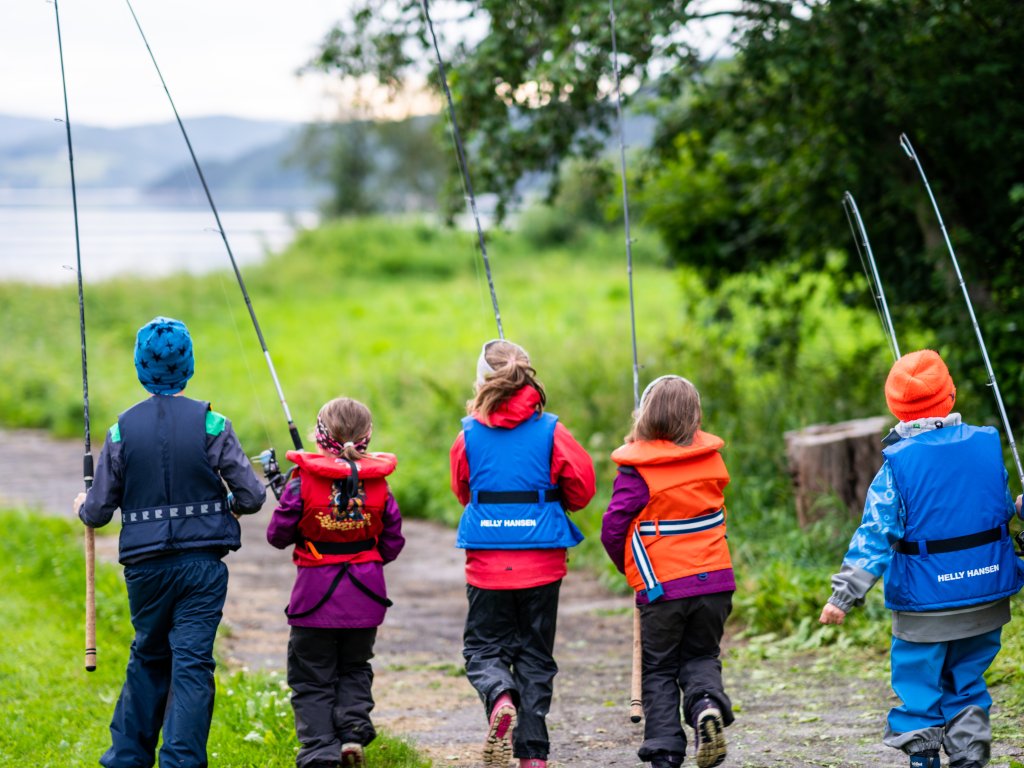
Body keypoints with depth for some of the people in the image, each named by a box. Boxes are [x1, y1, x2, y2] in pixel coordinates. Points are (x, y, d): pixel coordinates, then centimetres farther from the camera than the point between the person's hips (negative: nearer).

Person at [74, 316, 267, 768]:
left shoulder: (123, 429, -2)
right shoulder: (210, 424, -6)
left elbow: (97, 513, 1)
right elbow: (252, 497, -6)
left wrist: (83, 507, 24)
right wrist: (226, 505, 17)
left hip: (146, 565, 2)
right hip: (202, 563, -2)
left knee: (148, 658, 19)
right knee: (192, 664, -1)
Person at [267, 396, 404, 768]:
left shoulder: (303, 479, -12)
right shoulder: (377, 482, -3)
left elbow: (278, 535, -6)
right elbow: (393, 541, 4)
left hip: (316, 593, -3)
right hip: (365, 595, 3)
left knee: (311, 679, 8)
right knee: (355, 668, 21)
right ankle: (353, 731, 3)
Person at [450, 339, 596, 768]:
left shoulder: (470, 435, -3)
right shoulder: (550, 431, -6)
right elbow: (581, 487, -2)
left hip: (487, 559, 0)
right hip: (541, 558, 0)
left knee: (484, 646, 11)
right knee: (535, 653, 11)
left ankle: (500, 698, -22)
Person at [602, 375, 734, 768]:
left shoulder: (637, 471, -13)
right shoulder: (711, 459, 0)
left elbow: (613, 529, -10)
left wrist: (629, 567, 7)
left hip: (661, 587, -3)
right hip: (714, 580, 3)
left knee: (659, 670, 11)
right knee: (702, 657, 19)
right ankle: (708, 702, -12)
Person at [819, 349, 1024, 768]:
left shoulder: (898, 463, -14)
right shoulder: (987, 444, -3)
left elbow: (874, 537, -16)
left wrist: (843, 596, -13)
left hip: (925, 608, -4)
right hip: (985, 601, 4)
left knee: (919, 691, 8)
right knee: (968, 686, 16)